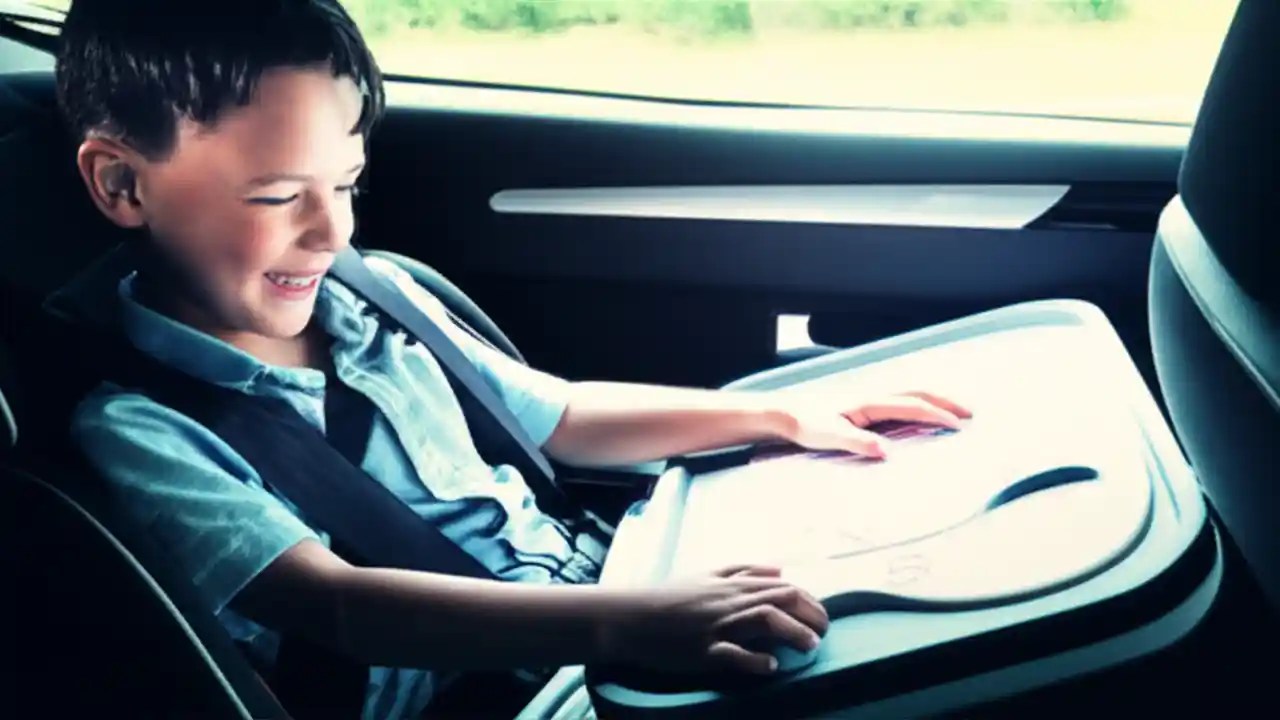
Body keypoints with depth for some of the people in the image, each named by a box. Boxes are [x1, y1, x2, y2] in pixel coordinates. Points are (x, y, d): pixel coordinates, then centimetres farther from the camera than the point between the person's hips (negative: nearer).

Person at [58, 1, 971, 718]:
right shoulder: (139, 432, -11)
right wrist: (624, 620, -39)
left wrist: (779, 414, 11)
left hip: (594, 593, 7)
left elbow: (559, 416, 20)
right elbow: (333, 602, -26)